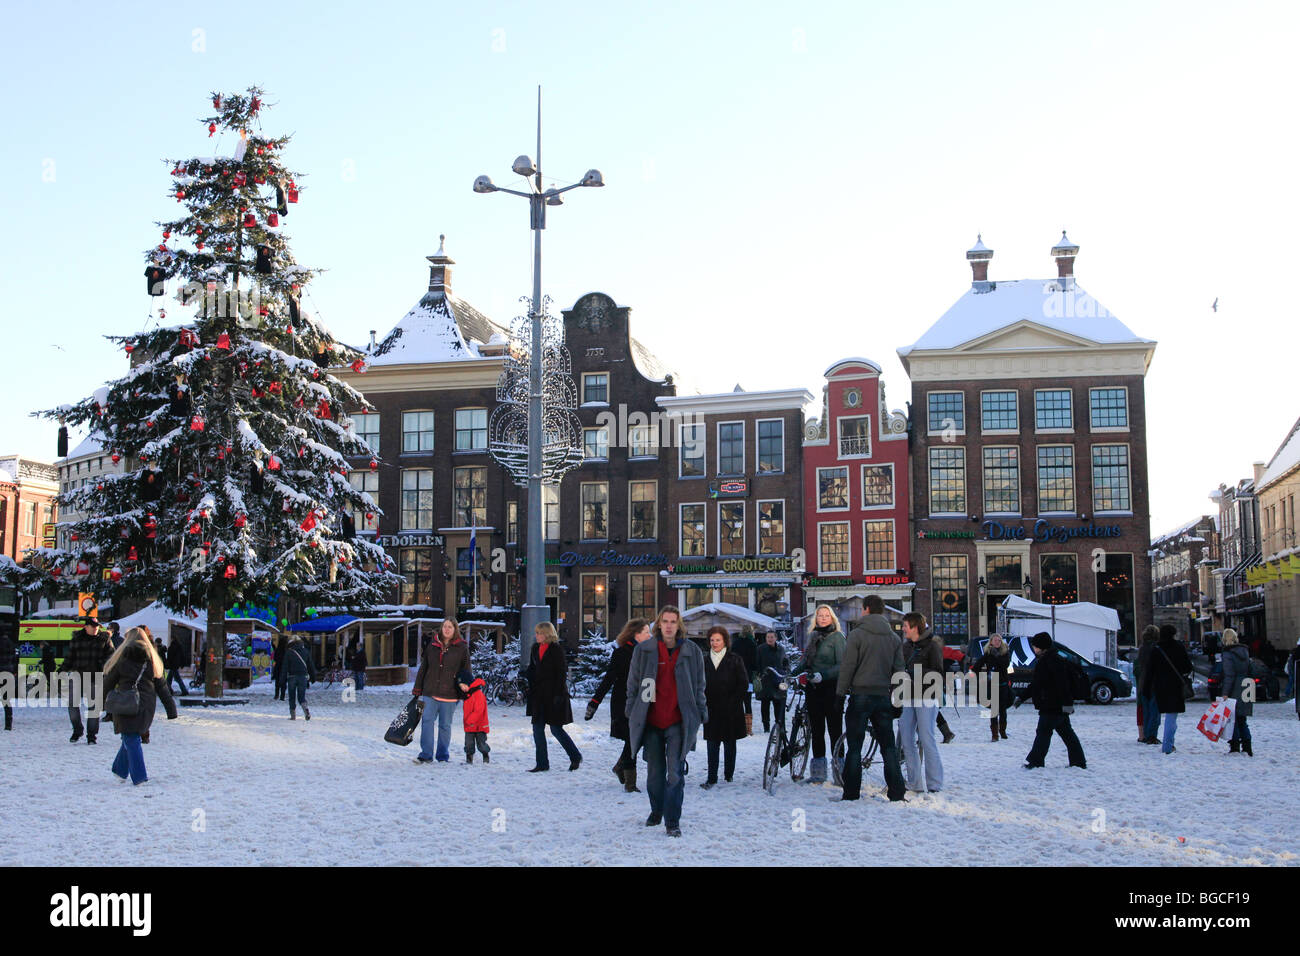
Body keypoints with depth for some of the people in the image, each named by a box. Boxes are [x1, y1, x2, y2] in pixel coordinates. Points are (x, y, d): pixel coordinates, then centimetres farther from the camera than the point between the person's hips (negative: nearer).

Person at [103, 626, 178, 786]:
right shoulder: (152, 661, 5)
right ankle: (121, 770, 29)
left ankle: (139, 776, -7)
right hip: (146, 708, 4)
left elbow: (108, 683, 2)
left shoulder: (122, 660, -5)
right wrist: (171, 709, 8)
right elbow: (162, 687, 7)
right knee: (131, 738, 19)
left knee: (131, 740, 0)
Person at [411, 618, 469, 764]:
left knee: (445, 725, 5)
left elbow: (466, 671, 8)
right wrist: (417, 688, 10)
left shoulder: (461, 648, 3)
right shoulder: (432, 645, 9)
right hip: (430, 692, 2)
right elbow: (423, 667, 13)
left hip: (449, 694, -2)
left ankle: (443, 757, 14)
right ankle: (426, 755, -2)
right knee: (427, 721, -6)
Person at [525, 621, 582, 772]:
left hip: (554, 694, -7)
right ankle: (542, 764, 10)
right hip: (539, 695, 7)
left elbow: (562, 673, -11)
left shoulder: (557, 649, -9)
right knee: (537, 728, 3)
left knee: (555, 728, -2)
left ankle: (575, 757, 15)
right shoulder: (535, 648, 10)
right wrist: (530, 691, 7)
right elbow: (531, 671, 15)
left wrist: (559, 695, -16)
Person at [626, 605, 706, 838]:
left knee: (675, 772, -7)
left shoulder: (692, 651, 2)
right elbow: (633, 685, 9)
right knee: (654, 771, 13)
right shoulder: (643, 651, 2)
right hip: (651, 721, 2)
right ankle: (656, 811, 34)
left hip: (679, 722, -1)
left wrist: (700, 715, 6)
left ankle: (672, 822, 1)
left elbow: (699, 686, 9)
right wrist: (632, 715, 8)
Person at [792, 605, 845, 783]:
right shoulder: (812, 637, 16)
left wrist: (823, 675, -24)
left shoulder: (837, 637, -4)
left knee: (834, 729, -4)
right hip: (813, 688, 6)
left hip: (830, 687, -6)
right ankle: (818, 772, 11)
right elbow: (805, 662, 19)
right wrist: (791, 676, 6)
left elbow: (841, 665, -12)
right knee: (816, 730, 7)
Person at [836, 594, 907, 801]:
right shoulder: (894, 637, 8)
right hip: (884, 697, 4)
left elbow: (847, 666, -9)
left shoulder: (857, 634, -7)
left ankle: (851, 792, 1)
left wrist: (840, 693, -1)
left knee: (854, 746, 1)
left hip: (860, 695, -4)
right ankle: (897, 791, 8)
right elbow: (898, 670, 10)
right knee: (888, 746, 10)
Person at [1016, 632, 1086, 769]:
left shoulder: (1052, 660, -15)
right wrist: (1021, 698, 28)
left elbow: (1062, 683, -24)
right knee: (1066, 732, 12)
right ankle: (1079, 762, 16)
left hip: (1052, 707, -10)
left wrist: (1066, 702, -29)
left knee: (1043, 732, -7)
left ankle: (1035, 761, -4)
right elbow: (1035, 684, 27)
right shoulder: (1043, 660, 18)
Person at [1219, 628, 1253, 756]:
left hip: (1234, 692, -6)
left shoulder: (1228, 654, -13)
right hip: (1245, 692, 6)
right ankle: (1247, 748, 8)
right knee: (1242, 720, 13)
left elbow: (1229, 675, -18)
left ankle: (1235, 747, 1)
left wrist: (1225, 693, -17)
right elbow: (1249, 670, 16)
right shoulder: (1244, 651, 8)